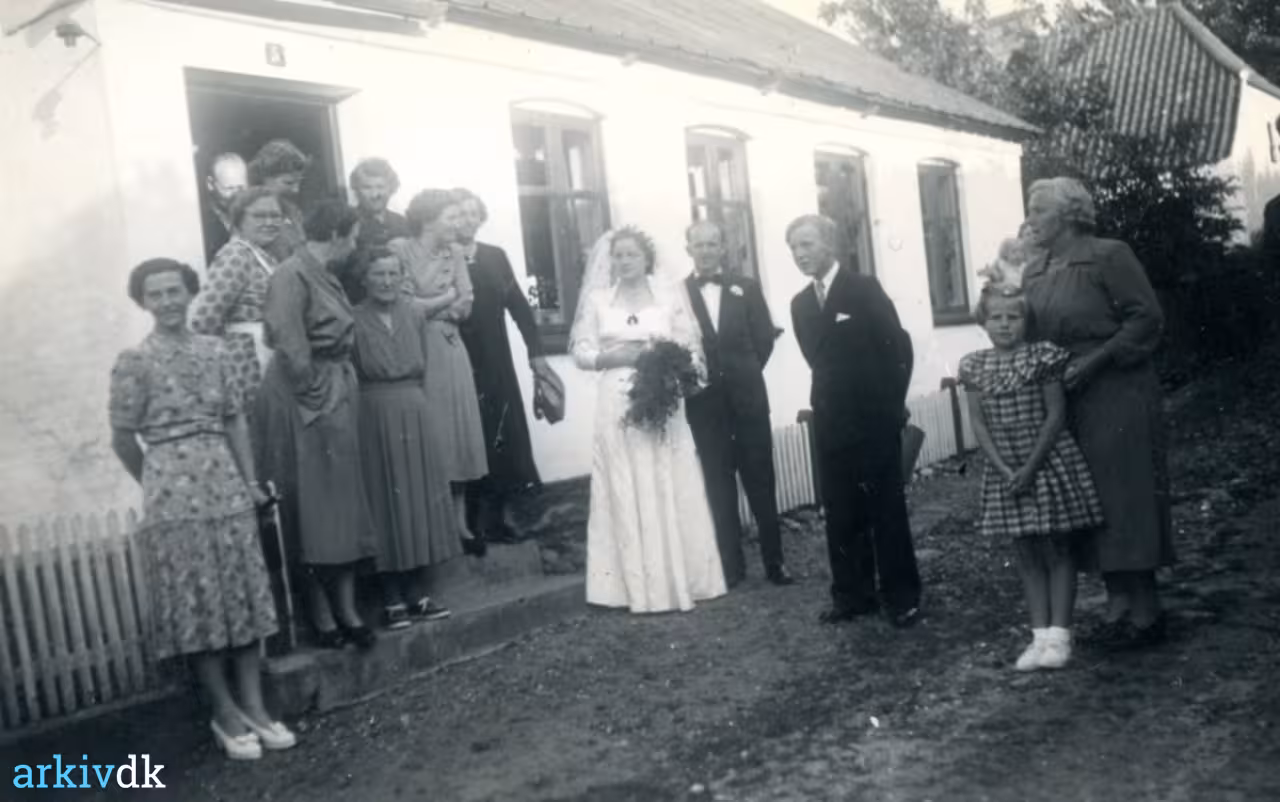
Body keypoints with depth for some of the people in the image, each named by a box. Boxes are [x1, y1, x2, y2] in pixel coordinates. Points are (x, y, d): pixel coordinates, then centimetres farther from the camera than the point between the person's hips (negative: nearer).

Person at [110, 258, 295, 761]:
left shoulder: (215, 351, 6)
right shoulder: (134, 362, -6)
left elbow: (235, 419, 9)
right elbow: (123, 440, -1)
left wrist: (249, 480, 6)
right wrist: (159, 486, 7)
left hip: (226, 486, 4)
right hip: (174, 495, -4)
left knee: (243, 593, 7)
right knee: (197, 600, 3)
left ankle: (253, 706, 16)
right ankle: (225, 714, 14)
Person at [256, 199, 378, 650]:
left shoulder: (326, 275, 12)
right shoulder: (293, 275, -16)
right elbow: (288, 344, -23)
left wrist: (340, 392, 7)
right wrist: (313, 392, -16)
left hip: (337, 400, 9)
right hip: (307, 404, -9)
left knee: (342, 506, 11)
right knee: (314, 509, 1)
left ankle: (345, 610, 19)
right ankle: (323, 616, 13)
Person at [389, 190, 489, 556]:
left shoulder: (454, 252, 9)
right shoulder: (399, 249, -7)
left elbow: (465, 308, 5)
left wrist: (426, 307, -9)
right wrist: (446, 298, -4)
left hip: (450, 350, 5)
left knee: (457, 433, 5)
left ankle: (460, 524, 12)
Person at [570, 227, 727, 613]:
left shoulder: (670, 293, 4)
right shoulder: (597, 299, 7)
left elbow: (690, 346, 1)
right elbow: (580, 351, 4)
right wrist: (614, 356, -12)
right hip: (618, 407, 1)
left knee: (672, 492, 3)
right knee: (626, 494, 2)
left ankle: (682, 578, 13)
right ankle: (638, 585, 9)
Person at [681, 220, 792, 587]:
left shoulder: (746, 287, 7)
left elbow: (764, 338, 5)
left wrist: (743, 374, 1)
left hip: (747, 397, 1)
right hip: (704, 403, -1)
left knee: (761, 482, 6)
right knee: (719, 486, 5)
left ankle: (774, 560, 16)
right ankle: (731, 564, 13)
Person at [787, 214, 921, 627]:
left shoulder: (864, 288, -7)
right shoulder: (800, 303, 9)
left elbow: (900, 346, -7)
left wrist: (891, 405, -5)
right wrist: (831, 401, 8)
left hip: (874, 421, -5)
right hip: (830, 424, 5)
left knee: (887, 511, 3)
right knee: (841, 515, 8)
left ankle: (902, 597, 13)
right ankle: (852, 594, 19)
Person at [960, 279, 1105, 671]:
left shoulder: (1042, 357, -8)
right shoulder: (975, 367, 2)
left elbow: (1055, 415, -10)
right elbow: (979, 423, 1)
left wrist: (1030, 468, -15)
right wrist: (1003, 469, -10)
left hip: (1049, 465, -4)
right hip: (1005, 472, 4)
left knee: (1057, 552, 4)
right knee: (1027, 556, 9)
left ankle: (1059, 635, 10)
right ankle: (1040, 634, 17)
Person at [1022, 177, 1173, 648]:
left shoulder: (1109, 257, -7)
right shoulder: (1033, 276, 12)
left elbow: (1147, 318, -12)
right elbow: (1028, 334, 17)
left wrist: (1095, 361, -18)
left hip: (1115, 396, -6)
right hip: (1062, 402, 6)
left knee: (1125, 497, -2)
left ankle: (1143, 613, 6)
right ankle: (1119, 604, 18)